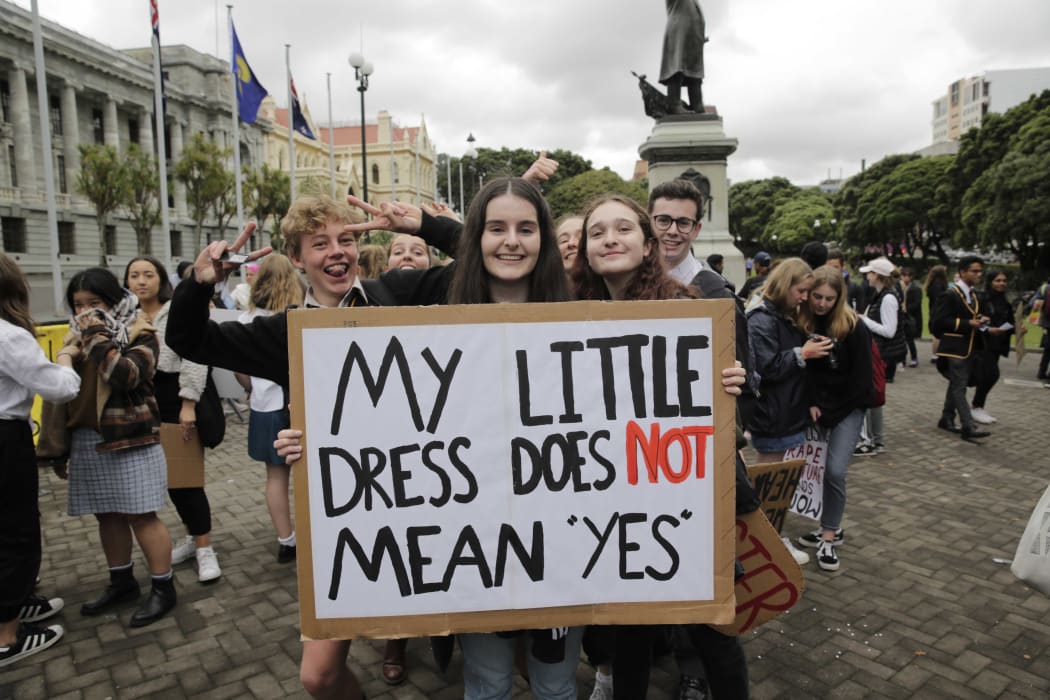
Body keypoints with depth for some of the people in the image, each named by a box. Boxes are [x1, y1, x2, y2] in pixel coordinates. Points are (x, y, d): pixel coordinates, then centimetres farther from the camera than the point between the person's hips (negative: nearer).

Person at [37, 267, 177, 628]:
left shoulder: (139, 335, -7)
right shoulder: (77, 337, 12)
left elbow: (125, 375, -25)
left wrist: (98, 337, -17)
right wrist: (57, 447, 11)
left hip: (131, 441, -6)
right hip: (87, 441, 7)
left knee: (140, 515, -3)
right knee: (107, 515, 14)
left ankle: (163, 586, 9)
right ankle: (122, 582, 29)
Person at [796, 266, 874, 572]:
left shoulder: (854, 328, -14)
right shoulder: (803, 323, -5)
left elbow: (860, 378, -11)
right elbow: (804, 369, 0)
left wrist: (829, 411, -10)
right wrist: (811, 404, -11)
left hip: (848, 406, -3)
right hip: (817, 405, 3)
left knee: (835, 470, -11)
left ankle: (829, 537, 3)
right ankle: (830, 527, 23)